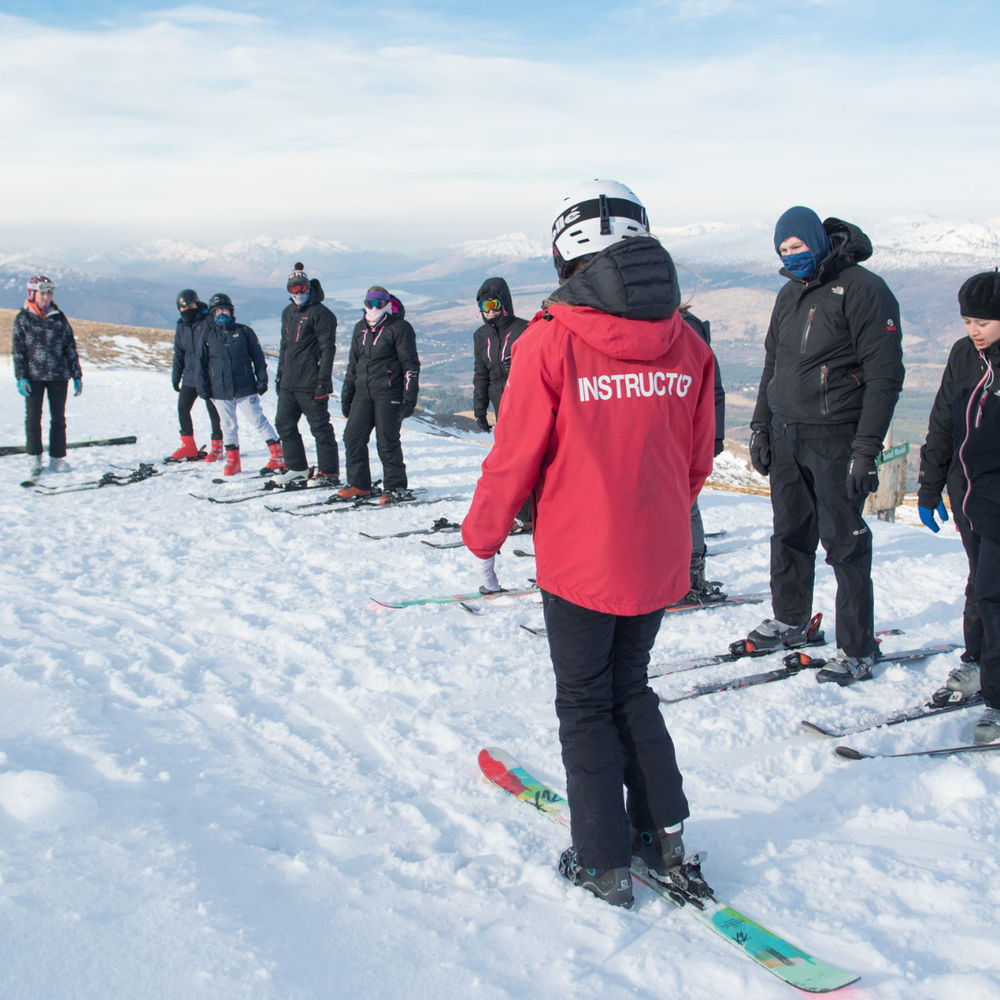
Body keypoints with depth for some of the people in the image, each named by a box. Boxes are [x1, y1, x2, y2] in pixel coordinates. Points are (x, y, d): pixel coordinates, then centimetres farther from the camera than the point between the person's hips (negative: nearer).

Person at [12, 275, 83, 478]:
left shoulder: (59, 318, 8)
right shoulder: (23, 318, 2)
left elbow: (70, 348, 10)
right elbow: (18, 350, 0)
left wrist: (77, 376, 7)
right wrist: (21, 377, -8)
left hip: (59, 376, 2)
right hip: (34, 376, -2)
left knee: (58, 419, 5)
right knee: (33, 418, 0)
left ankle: (57, 458, 12)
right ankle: (34, 459, 8)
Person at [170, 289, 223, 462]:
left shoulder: (209, 321, -8)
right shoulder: (182, 326, 12)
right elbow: (179, 353, 17)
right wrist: (176, 377, 13)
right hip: (190, 375, 6)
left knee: (213, 410, 0)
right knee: (183, 408, 5)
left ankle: (216, 447, 12)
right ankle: (188, 447, 16)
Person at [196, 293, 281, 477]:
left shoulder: (244, 332, 1)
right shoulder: (208, 335, 7)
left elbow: (258, 358, 4)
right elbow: (202, 364, 11)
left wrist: (262, 381, 0)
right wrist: (202, 387, 6)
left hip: (245, 388, -2)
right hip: (220, 391, 3)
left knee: (259, 421, -1)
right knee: (228, 426, 9)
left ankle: (278, 456, 5)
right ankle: (233, 460, 19)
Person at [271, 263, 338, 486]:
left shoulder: (320, 313, -9)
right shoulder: (288, 313, 17)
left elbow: (328, 348, -14)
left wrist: (323, 380, -19)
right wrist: (280, 374, 20)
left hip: (310, 383, -8)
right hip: (289, 383, 8)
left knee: (320, 427, -3)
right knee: (284, 423, 10)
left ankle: (329, 472, 4)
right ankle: (297, 467, 21)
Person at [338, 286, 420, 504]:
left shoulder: (399, 327, -4)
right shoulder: (360, 329, 16)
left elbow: (411, 364, -6)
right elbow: (353, 362, 23)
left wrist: (409, 396, -12)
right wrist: (347, 393, 20)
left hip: (388, 394, -6)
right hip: (363, 393, 6)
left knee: (387, 441, -5)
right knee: (352, 437, 3)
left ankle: (395, 486, 8)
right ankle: (359, 484, 16)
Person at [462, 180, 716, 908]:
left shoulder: (551, 341, -16)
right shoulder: (686, 344, -2)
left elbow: (514, 458, -11)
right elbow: (697, 462, 7)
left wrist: (483, 540, 4)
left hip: (579, 560, -4)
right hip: (660, 560, 5)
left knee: (586, 706, 12)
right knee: (632, 690, 23)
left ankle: (605, 862, 19)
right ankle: (664, 835, 27)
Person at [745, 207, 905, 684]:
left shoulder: (863, 290, -11)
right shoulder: (790, 294, 13)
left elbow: (885, 375, -15)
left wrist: (866, 448, -19)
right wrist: (760, 428, 17)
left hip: (836, 438, -7)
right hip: (786, 435, 7)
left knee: (844, 543, -3)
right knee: (789, 533, 15)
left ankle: (857, 651, 6)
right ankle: (790, 621, 32)